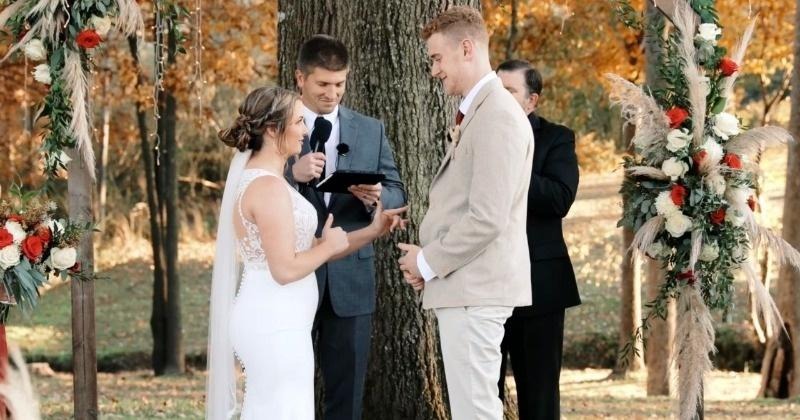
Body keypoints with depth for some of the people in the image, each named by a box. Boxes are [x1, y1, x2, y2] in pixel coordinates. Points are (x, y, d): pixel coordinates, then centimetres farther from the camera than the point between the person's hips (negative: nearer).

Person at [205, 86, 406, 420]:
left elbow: (305, 251, 16)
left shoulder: (258, 178, 14)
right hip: (276, 326, -10)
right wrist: (330, 246, -6)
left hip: (266, 321, 10)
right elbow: (286, 269, -22)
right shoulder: (269, 187, -17)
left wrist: (372, 231, 11)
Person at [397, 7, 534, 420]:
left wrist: (428, 263, -11)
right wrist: (428, 255, 8)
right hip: (465, 285, 10)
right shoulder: (476, 111, 17)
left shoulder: (497, 115, -16)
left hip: (475, 289, -10)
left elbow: (487, 218, -22)